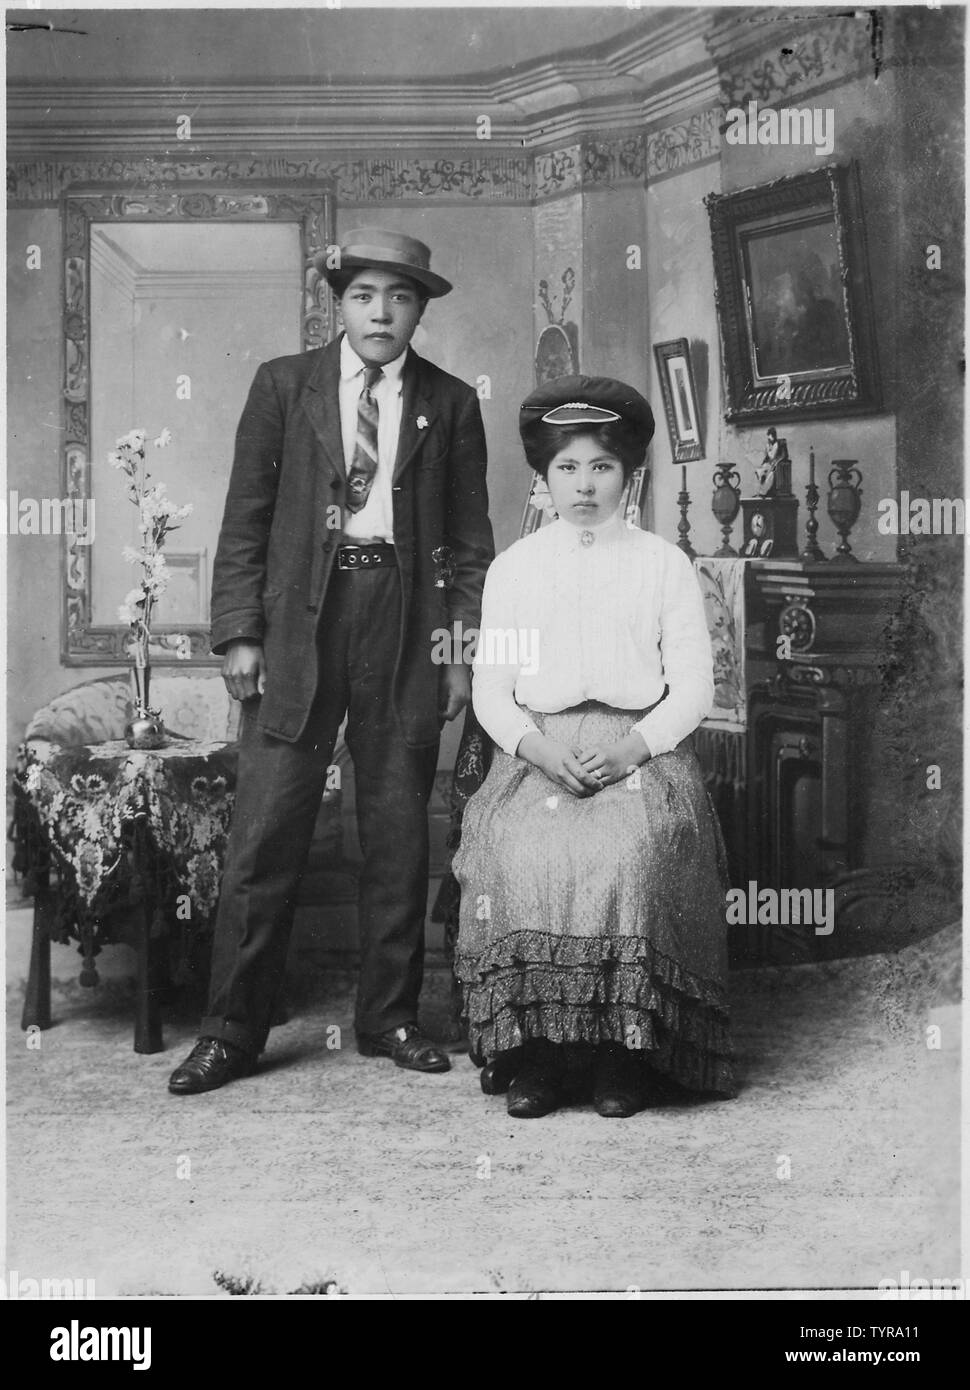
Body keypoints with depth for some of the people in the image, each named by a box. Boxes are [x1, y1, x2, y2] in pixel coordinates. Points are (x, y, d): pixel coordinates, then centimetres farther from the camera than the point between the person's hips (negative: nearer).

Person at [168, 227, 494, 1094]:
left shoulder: (451, 404, 9)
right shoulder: (284, 385, 8)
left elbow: (471, 538, 10)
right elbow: (245, 518, 6)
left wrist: (465, 647, 2)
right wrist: (238, 631, -2)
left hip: (408, 626, 1)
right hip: (299, 619, -1)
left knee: (400, 831, 7)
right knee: (266, 830, -3)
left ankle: (390, 1017, 20)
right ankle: (232, 1031, 7)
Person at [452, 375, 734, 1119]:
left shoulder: (664, 564, 11)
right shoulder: (514, 567, 15)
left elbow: (693, 686, 5)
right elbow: (490, 688, 10)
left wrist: (630, 749, -12)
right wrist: (537, 749, -10)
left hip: (640, 751, -1)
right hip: (537, 754, 1)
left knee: (630, 851, -31)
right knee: (525, 854, -29)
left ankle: (625, 1053, -18)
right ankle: (535, 1051, -18)